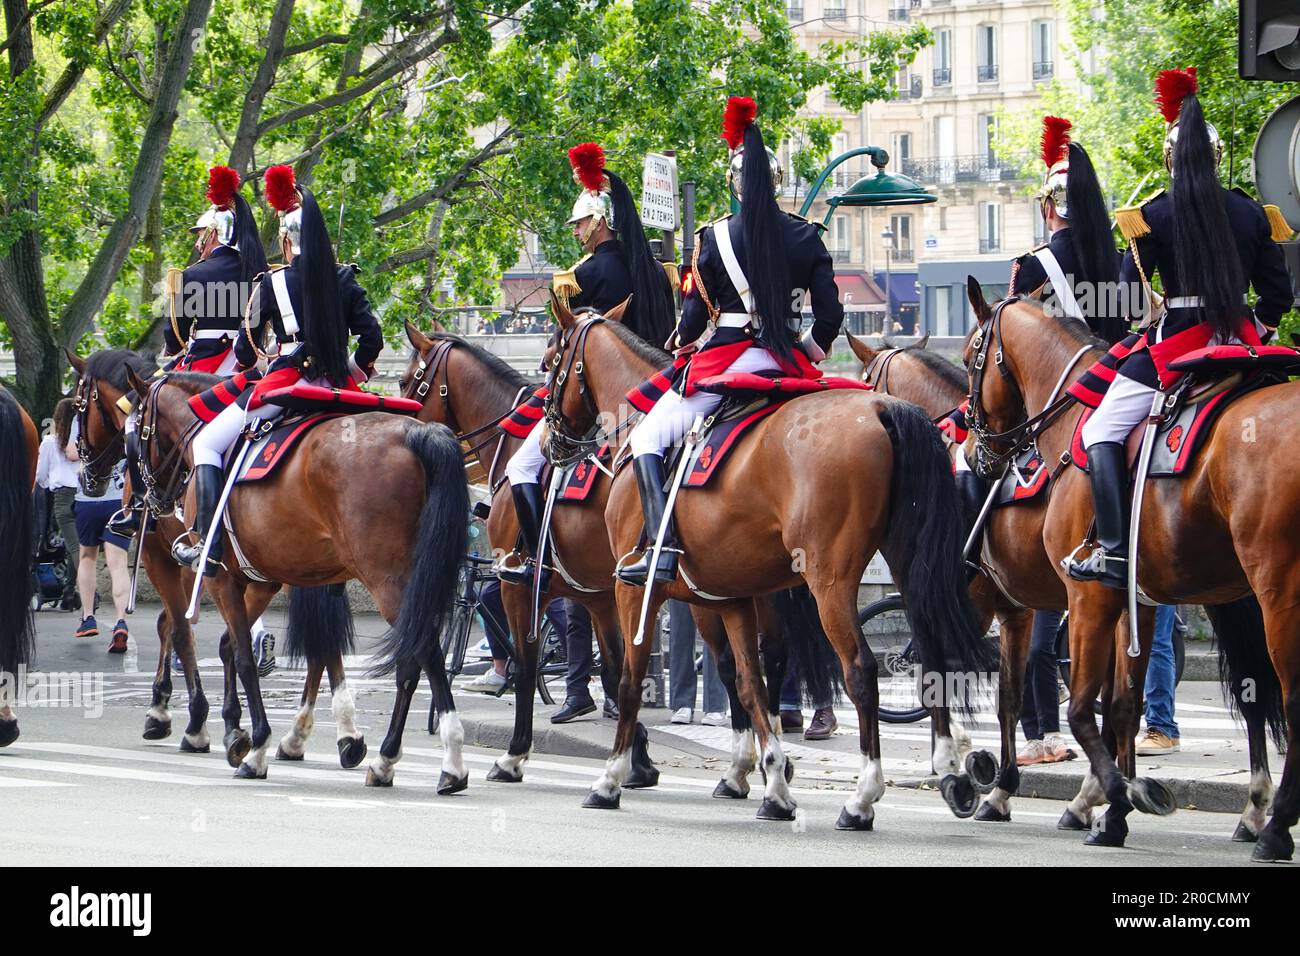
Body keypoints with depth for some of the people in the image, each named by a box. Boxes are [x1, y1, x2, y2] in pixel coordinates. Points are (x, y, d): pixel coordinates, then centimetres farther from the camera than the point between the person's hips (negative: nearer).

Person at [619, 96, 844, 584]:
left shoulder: (715, 238, -4)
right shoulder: (807, 237, 4)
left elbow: (693, 317, -1)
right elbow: (831, 314, 4)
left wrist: (683, 343, 21)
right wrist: (812, 352, 23)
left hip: (726, 359, -4)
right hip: (788, 366, 4)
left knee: (648, 438, 3)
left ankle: (662, 549, -14)